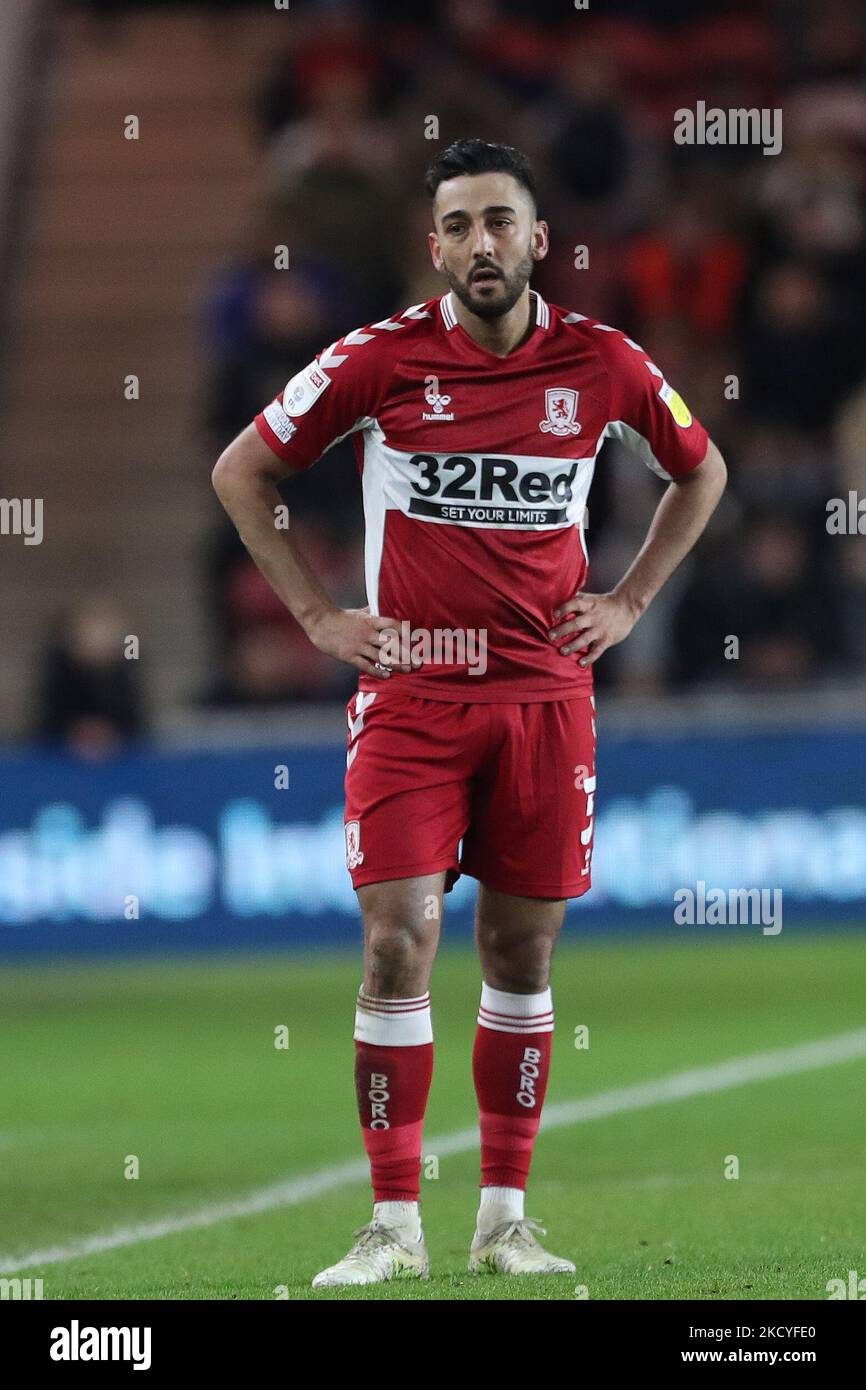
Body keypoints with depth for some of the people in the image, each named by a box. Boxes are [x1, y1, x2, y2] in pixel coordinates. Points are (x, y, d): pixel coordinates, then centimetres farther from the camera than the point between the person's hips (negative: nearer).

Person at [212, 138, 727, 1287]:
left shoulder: (603, 365, 1)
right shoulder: (380, 359, -5)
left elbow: (700, 471, 20)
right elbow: (241, 470, 6)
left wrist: (627, 602, 10)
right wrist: (316, 614, 2)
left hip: (546, 694, 2)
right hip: (412, 694, -2)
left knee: (523, 952, 6)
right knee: (399, 942, -10)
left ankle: (506, 1217, 16)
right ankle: (395, 1225, -5)